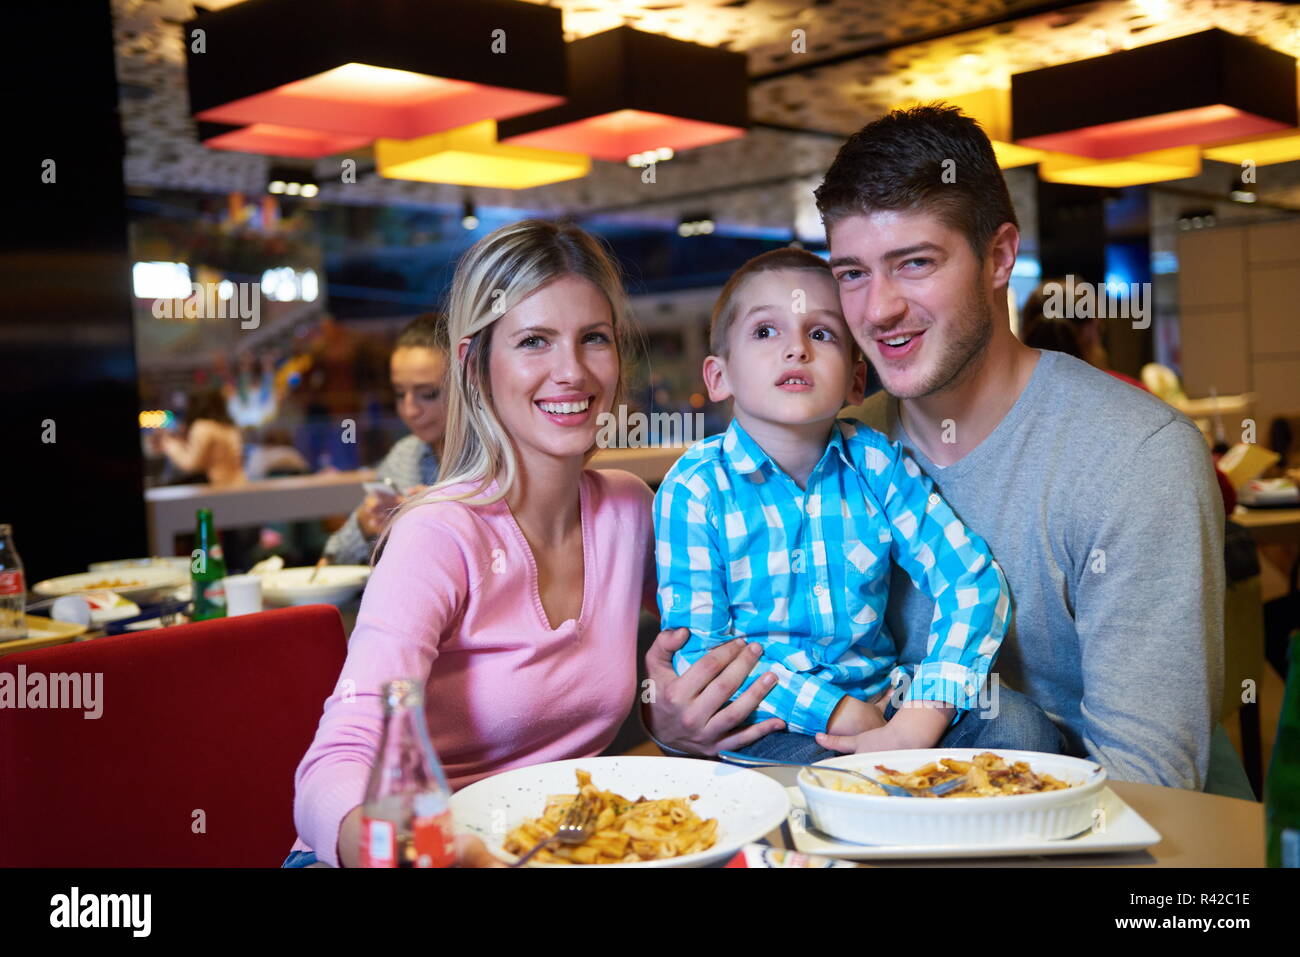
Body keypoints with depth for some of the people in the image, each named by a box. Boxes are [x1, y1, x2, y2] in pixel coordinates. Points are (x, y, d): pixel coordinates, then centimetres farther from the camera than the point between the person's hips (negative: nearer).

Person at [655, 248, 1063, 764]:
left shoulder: (878, 465, 0)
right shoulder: (696, 488, -9)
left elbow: (972, 580, -5)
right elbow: (697, 648, -12)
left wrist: (920, 720, -18)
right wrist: (837, 712, -19)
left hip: (880, 699, 4)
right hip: (769, 730, -3)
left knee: (1021, 724, -17)